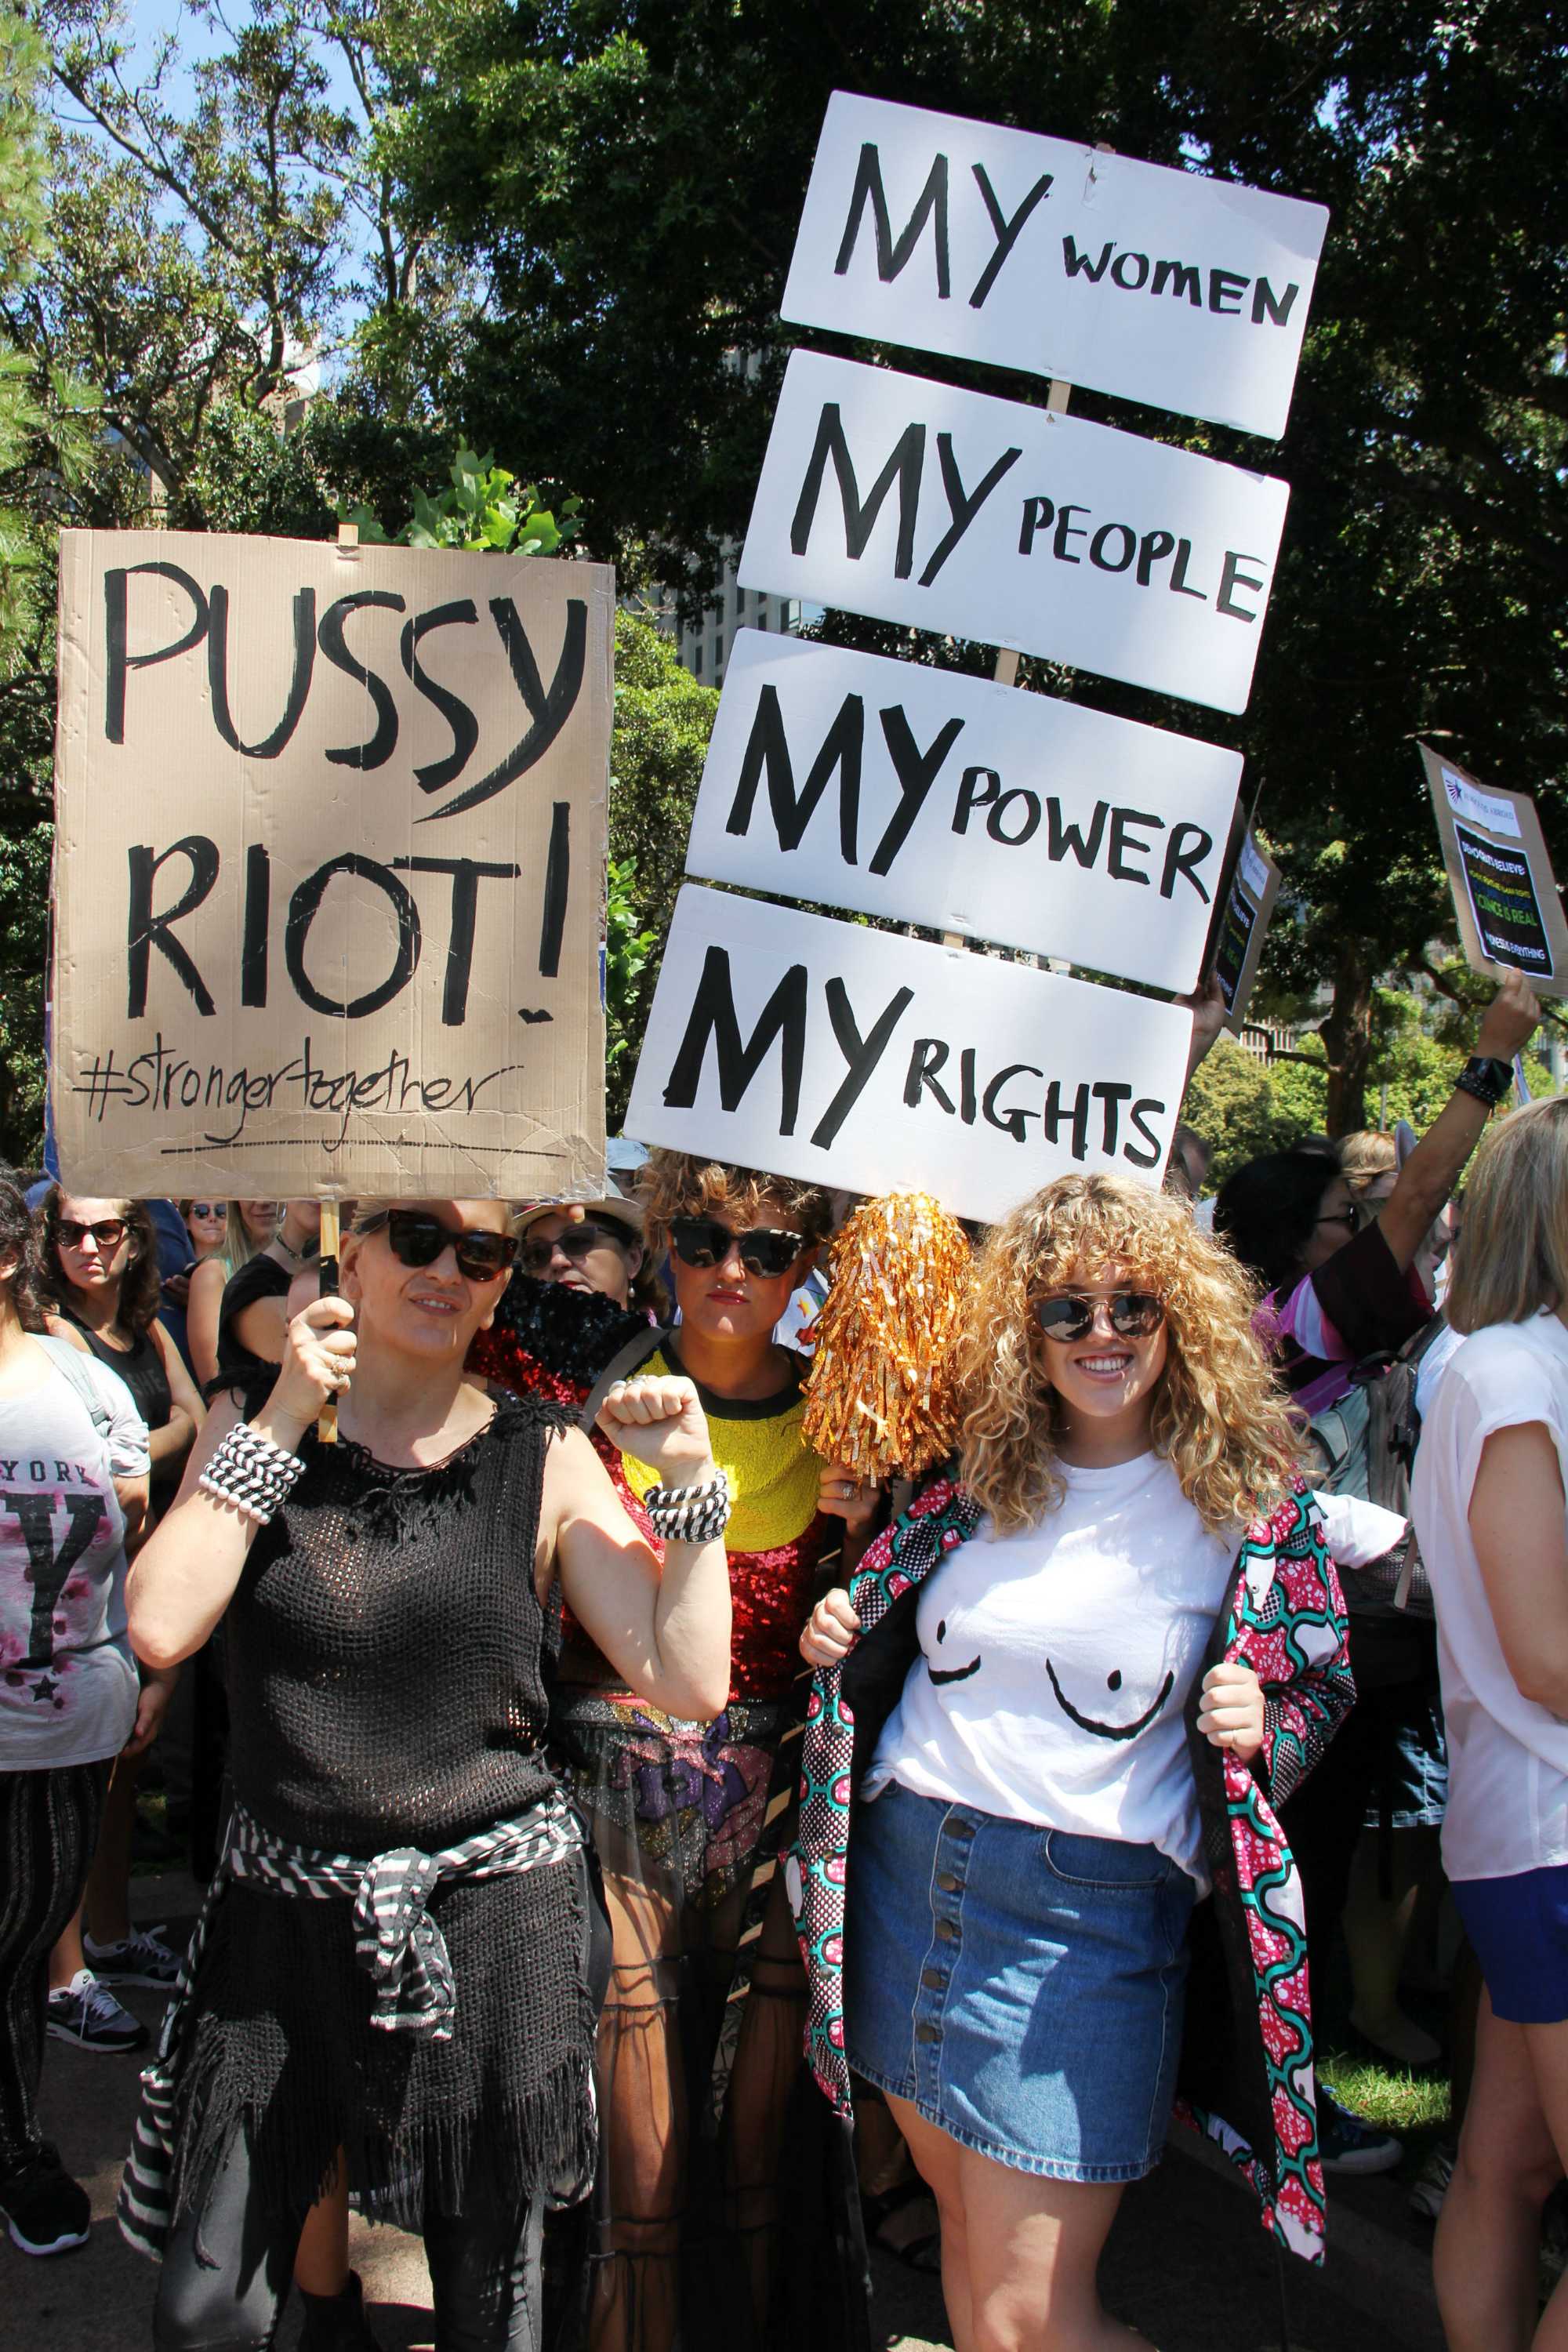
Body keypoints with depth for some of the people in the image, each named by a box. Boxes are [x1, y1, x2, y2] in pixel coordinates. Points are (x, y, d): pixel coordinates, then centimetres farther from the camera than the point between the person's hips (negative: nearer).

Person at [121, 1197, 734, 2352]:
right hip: (285, 1907, 1)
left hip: (495, 1913, 0)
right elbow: (160, 1626, -15)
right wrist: (283, 1421, -15)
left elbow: (689, 1679, -7)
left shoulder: (543, 1457, -2)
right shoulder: (256, 1420, 1)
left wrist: (689, 1479, -14)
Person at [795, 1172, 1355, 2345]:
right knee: (962, 2215, 21)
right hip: (903, 1863, 4)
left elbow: (1319, 1691, 5)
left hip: (1088, 1911, -4)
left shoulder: (1249, 1497, -5)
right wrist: (841, 1636, -2)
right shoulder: (970, 1469, 4)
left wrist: (1258, 1724, -16)